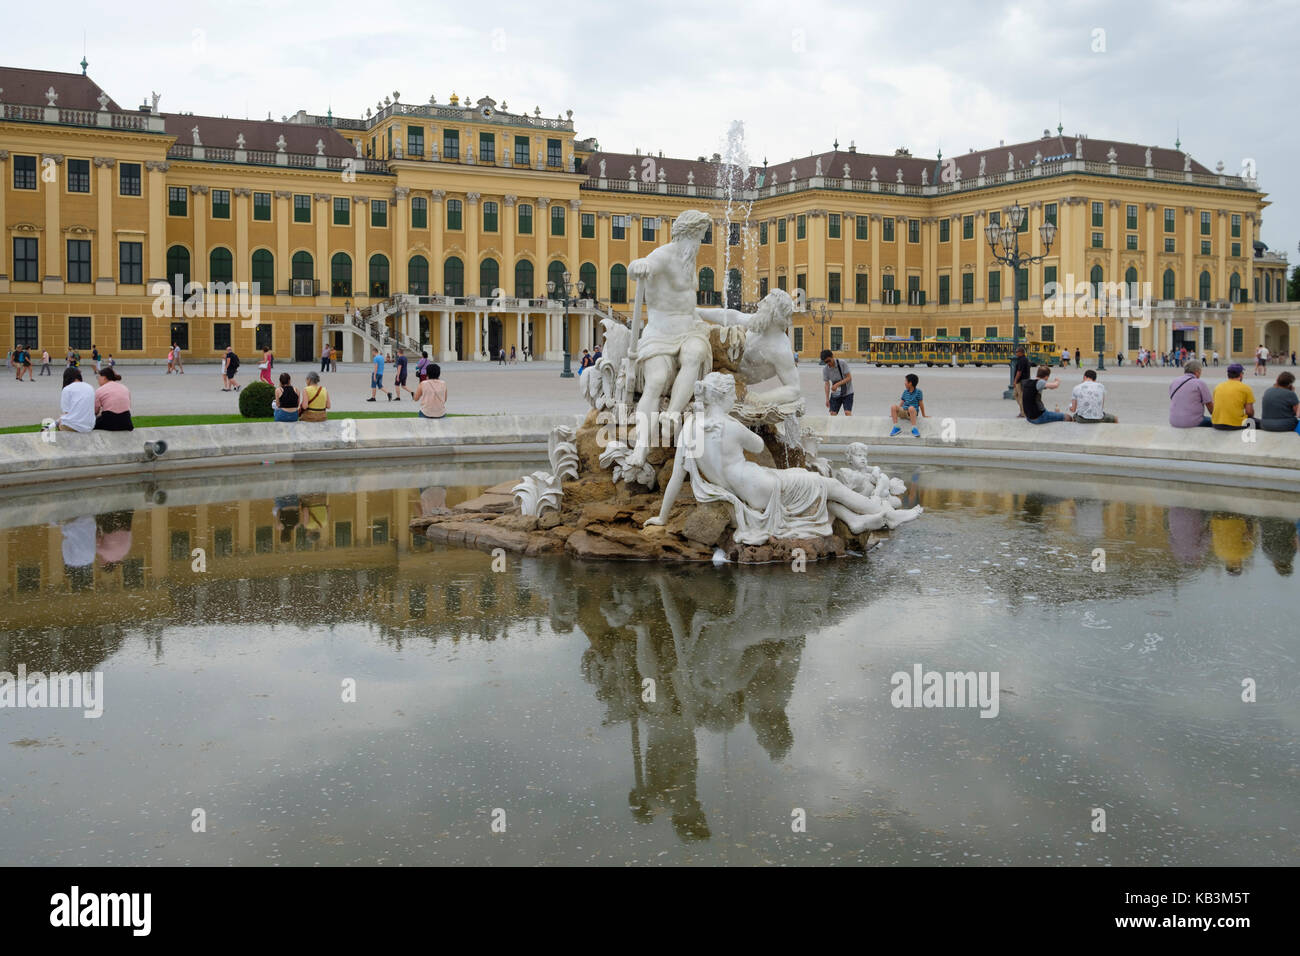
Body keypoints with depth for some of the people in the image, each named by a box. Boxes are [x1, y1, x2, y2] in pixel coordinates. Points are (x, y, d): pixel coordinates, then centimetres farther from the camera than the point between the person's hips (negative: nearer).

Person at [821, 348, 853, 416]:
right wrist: (827, 398, -12)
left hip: (847, 393, -3)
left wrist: (837, 384, -27)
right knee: (833, 413, -3)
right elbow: (826, 384, -4)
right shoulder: (825, 369, -7)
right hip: (835, 394, 3)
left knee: (847, 413, -14)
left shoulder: (842, 363, -16)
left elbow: (849, 377, -16)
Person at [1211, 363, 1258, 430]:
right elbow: (1249, 412, -5)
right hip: (1236, 425, -5)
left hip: (1217, 425, 5)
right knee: (1259, 422, 20)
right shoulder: (1245, 388, -3)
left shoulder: (1218, 387, 10)